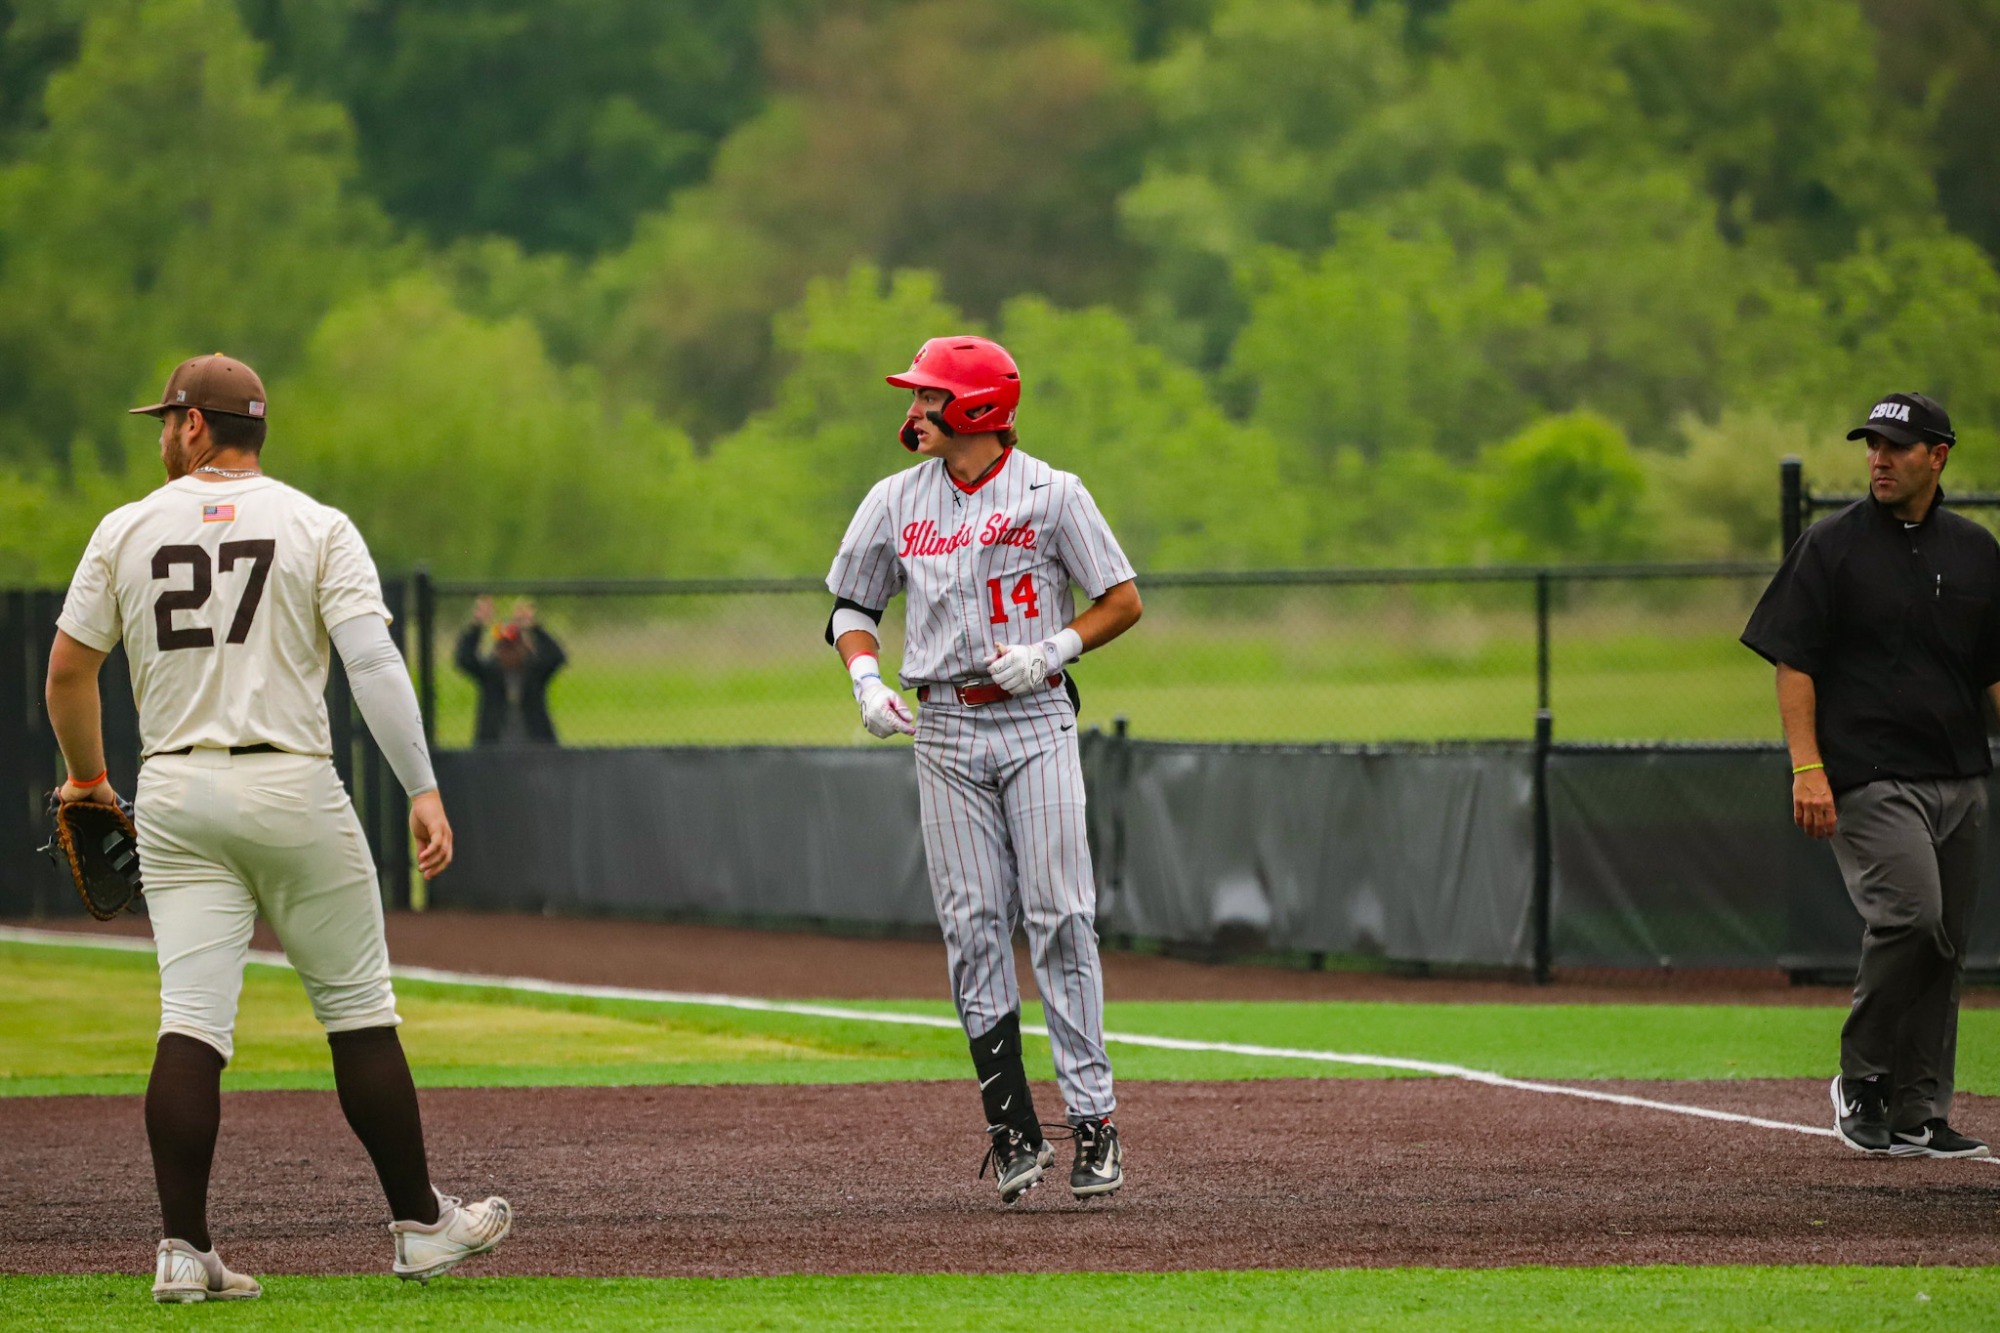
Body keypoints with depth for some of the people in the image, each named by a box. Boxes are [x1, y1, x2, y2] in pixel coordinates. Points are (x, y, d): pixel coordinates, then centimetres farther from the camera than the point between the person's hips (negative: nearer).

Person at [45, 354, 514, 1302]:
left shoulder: (127, 530, 5)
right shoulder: (318, 528, 0)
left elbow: (66, 670, 7)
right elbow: (373, 662, -12)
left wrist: (87, 780, 23)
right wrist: (423, 790, -14)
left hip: (175, 797, 2)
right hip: (291, 790, -2)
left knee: (191, 1019, -1)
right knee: (357, 1009, 8)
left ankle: (184, 1250, -9)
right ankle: (419, 1224, 14)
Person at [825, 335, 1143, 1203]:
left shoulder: (1052, 495, -3)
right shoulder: (896, 502, 8)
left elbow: (1124, 601, 1)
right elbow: (853, 604, 17)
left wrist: (1054, 649, -14)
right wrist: (865, 679, -2)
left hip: (1036, 722, -3)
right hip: (944, 730, 3)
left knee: (1061, 919, -9)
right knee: (973, 926, -1)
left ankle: (1092, 1120, -7)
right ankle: (1012, 1130, 3)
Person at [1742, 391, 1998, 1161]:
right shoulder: (1832, 547, -1)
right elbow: (1793, 663, -4)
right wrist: (1807, 767, -14)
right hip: (1868, 774, -5)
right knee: (1909, 913, -21)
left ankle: (1917, 1114, 12)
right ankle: (1862, 1082, -5)